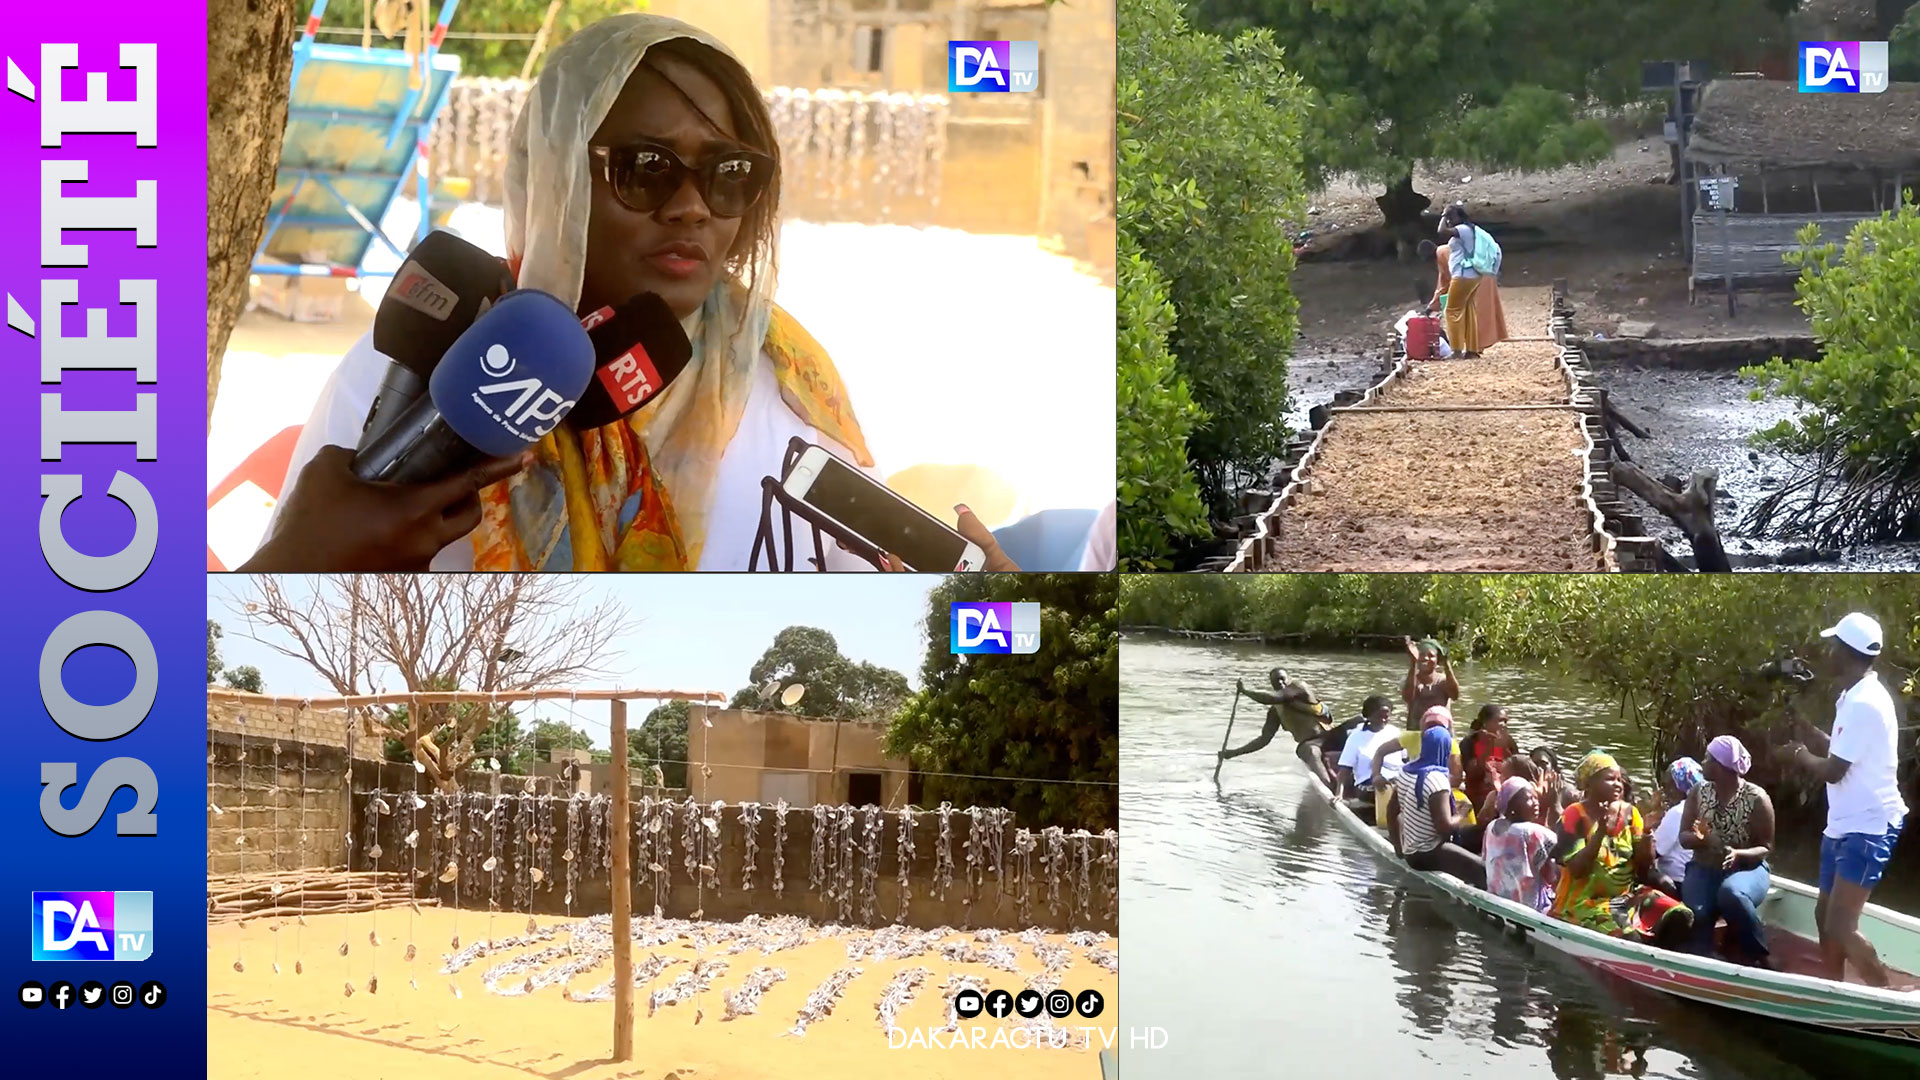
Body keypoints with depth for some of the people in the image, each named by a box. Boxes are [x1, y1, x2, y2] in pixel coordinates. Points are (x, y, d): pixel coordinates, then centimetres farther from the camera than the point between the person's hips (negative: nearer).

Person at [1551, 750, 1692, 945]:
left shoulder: (1629, 812, 7)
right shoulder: (1576, 816, -7)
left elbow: (1644, 869, 6)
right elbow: (1576, 870, -16)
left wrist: (1647, 830, -10)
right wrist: (1600, 832, -24)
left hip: (1628, 895, 6)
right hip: (1586, 901, -6)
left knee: (1679, 915, -16)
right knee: (1627, 937, -32)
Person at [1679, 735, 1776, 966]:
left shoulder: (1756, 798, -9)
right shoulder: (1698, 793, 3)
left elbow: (1766, 848, -6)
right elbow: (1683, 838, 4)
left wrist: (1738, 854, -27)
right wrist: (1698, 839, -21)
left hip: (1746, 869, -3)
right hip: (1705, 869, 3)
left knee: (1730, 893, -38)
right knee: (1697, 913, -30)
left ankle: (1759, 958, -19)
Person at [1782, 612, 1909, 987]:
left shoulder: (1864, 704, -22)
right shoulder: (1857, 697, 12)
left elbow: (1833, 771, -20)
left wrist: (1802, 756, -2)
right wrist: (1811, 735, 10)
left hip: (1867, 829, -11)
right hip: (1845, 825, 11)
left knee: (1841, 927, -15)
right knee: (1826, 914, 18)